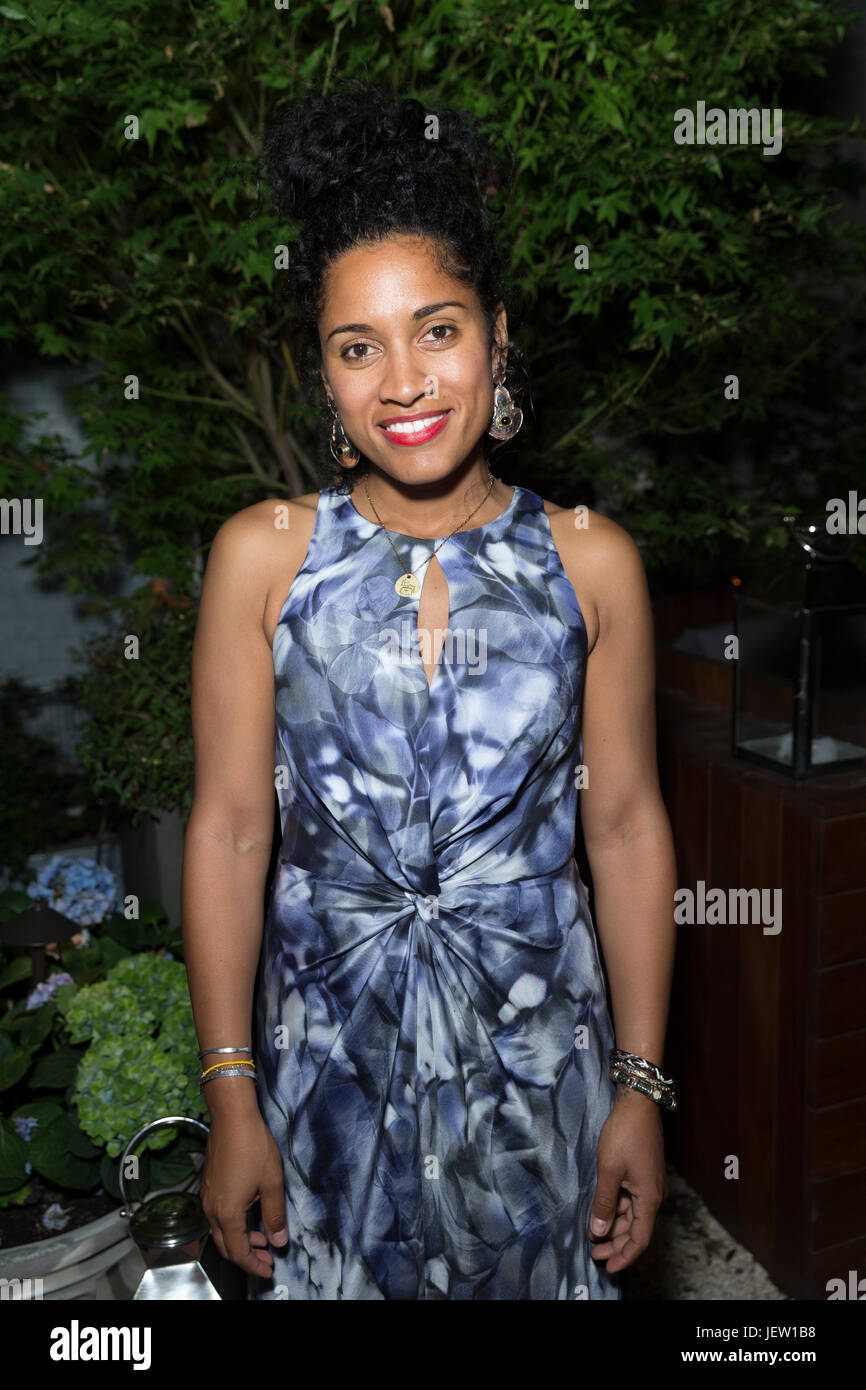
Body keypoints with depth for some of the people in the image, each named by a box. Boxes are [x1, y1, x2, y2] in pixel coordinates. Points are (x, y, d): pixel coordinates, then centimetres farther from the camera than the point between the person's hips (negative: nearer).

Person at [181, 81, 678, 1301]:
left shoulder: (590, 560, -5)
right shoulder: (264, 555, -7)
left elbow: (628, 828, -2)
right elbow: (229, 829, -6)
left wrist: (643, 1088, -1)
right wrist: (230, 1097, -5)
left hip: (537, 1044, 1)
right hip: (330, 1058, 0)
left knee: (539, 1276, 16)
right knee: (329, 1277, 16)